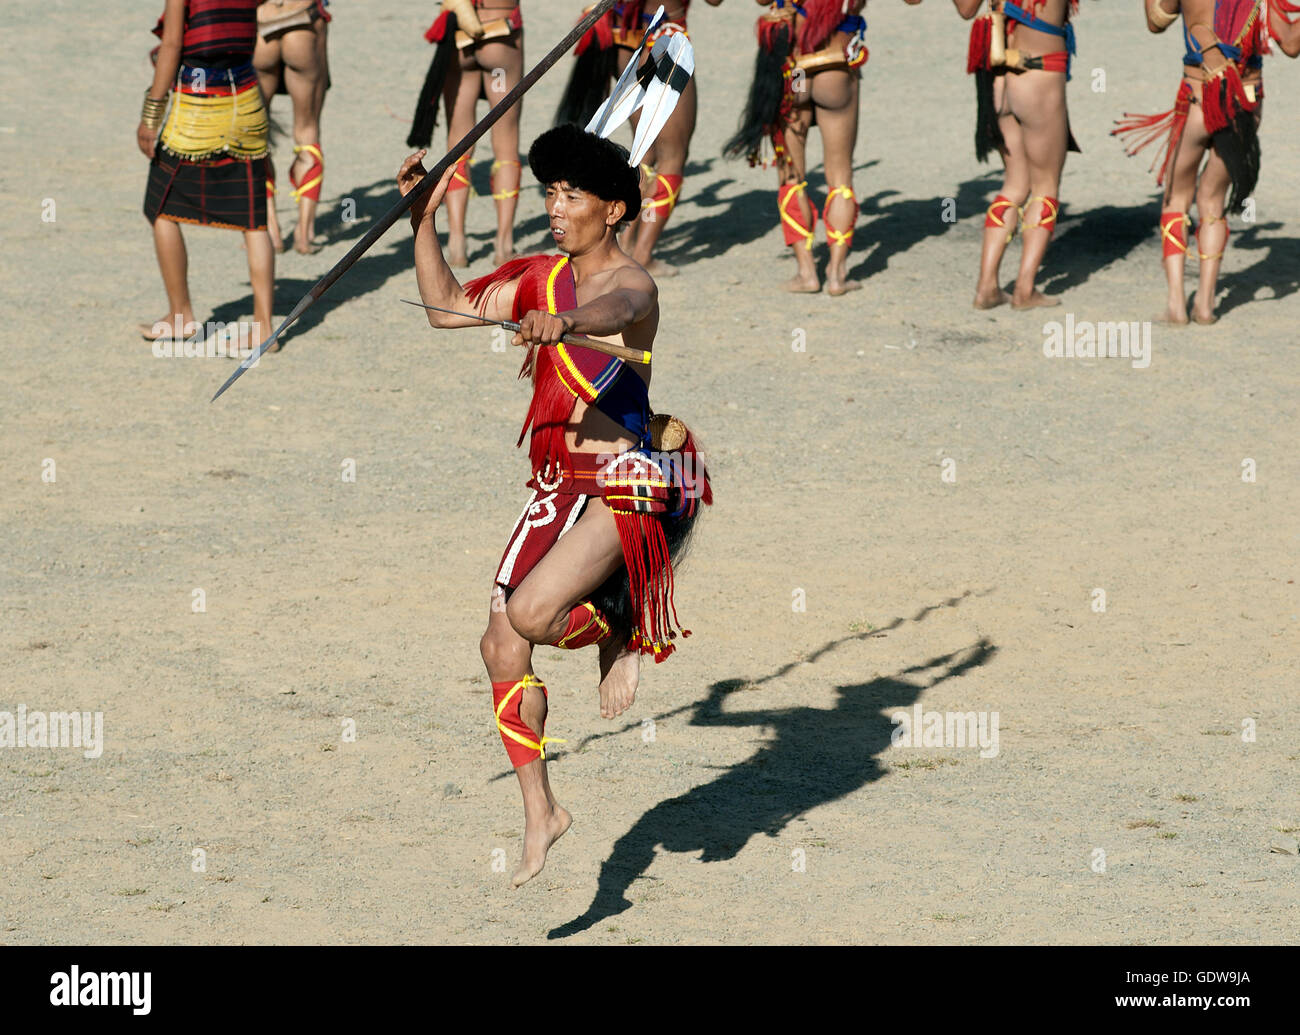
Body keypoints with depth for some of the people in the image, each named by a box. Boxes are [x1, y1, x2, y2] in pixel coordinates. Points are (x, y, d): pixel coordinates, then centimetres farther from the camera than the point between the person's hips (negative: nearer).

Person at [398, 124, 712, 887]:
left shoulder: (631, 281, -12)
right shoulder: (542, 277, 11)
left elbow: (613, 310, -37)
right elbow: (446, 307, 18)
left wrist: (562, 321, -59)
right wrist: (424, 218, 9)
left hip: (628, 488, -8)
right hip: (559, 486, 8)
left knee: (531, 614, -25)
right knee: (501, 643, 2)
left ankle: (623, 636, 9)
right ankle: (541, 813, 15)